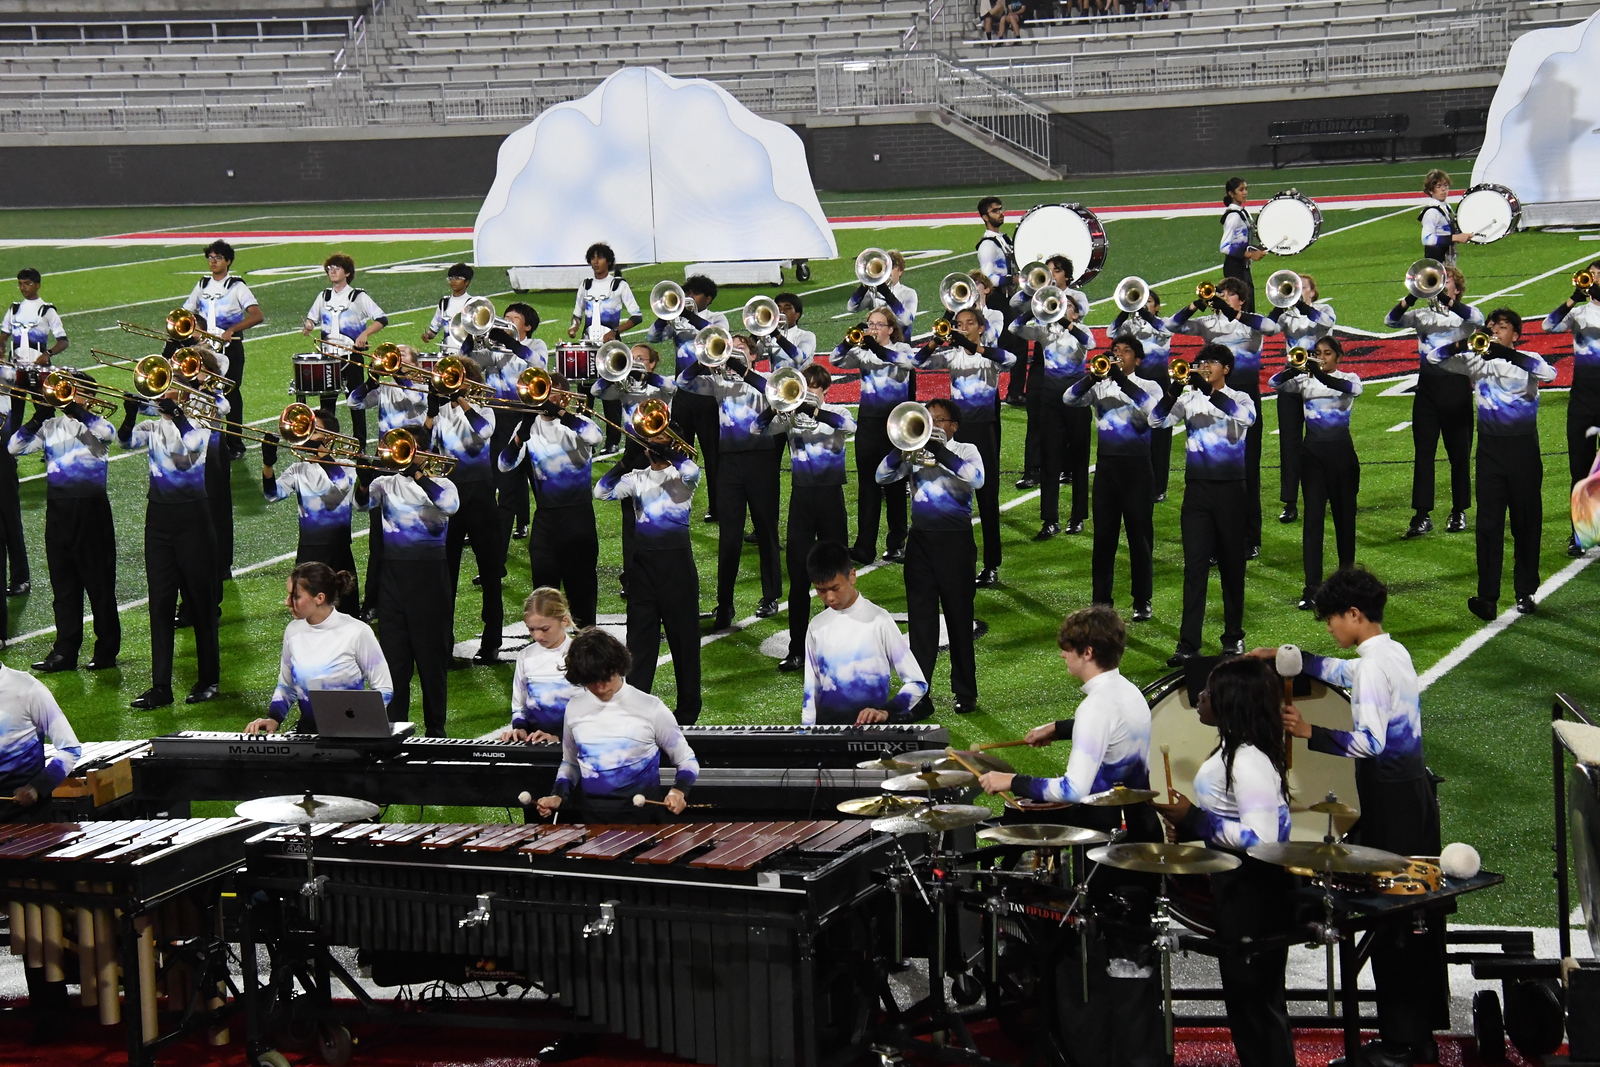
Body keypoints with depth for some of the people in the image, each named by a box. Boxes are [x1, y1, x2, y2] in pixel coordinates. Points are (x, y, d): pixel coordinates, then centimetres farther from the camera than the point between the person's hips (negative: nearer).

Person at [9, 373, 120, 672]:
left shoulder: (95, 424, -1)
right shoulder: (51, 426, 11)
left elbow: (107, 432, -26)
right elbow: (15, 447, 1)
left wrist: (75, 407, -28)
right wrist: (38, 417, -12)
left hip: (90, 509, -5)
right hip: (58, 509, 5)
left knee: (99, 581, 1)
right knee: (63, 583, 8)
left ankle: (107, 650, 9)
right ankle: (65, 650, 14)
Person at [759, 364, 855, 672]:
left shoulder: (836, 413, 1)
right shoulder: (791, 414, 6)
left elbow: (850, 426, -23)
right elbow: (760, 427, -7)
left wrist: (816, 412, -35)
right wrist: (774, 408, -27)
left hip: (830, 496, -2)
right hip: (801, 496, 2)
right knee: (799, 578, 2)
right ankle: (797, 649, 5)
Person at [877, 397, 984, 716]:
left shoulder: (965, 451, 4)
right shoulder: (915, 452, 12)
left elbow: (977, 479, -16)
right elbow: (882, 476, 0)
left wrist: (942, 453, -21)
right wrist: (902, 448, -16)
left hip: (955, 541, -3)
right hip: (920, 540, 3)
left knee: (959, 617, 3)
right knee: (921, 618, 2)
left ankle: (965, 692, 13)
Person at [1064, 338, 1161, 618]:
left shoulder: (1148, 387, 2)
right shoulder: (1100, 386, 9)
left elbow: (1153, 411, -19)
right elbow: (1069, 399, -6)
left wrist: (1123, 382, -24)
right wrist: (1093, 377, -22)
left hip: (1136, 465, -2)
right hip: (1106, 465, 2)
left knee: (1140, 535, 1)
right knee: (1103, 535, 5)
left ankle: (1143, 602, 8)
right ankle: (1101, 600, 12)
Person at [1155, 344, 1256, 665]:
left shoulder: (1239, 399, 2)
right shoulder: (1189, 399, 8)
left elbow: (1247, 417, -22)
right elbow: (1158, 420, -5)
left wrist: (1209, 391, -29)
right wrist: (1172, 392, -22)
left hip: (1231, 490, -1)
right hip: (1197, 490, 1)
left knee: (1232, 565, 7)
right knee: (1194, 567, -4)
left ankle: (1234, 636, 19)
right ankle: (1188, 644, -8)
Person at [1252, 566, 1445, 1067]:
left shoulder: (1374, 666, -18)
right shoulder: (1396, 654, 11)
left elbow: (1370, 742, -25)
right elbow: (1343, 671, 30)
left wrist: (1310, 732, -20)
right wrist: (1284, 656, 32)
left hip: (1389, 799, -10)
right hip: (1415, 787, 10)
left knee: (1388, 918, -4)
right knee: (1416, 916, 15)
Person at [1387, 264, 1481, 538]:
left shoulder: (1464, 312, 2)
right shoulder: (1422, 315, 10)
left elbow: (1477, 318, -21)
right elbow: (1391, 320, -4)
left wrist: (1446, 299, -31)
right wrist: (1411, 297, -21)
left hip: (1456, 384, -2)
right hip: (1427, 385, 2)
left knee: (1459, 451, 4)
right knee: (1423, 451, -1)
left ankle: (1459, 512, 16)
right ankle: (1422, 515, 0)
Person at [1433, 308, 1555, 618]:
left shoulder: (1527, 360, 1)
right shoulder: (1476, 360, 8)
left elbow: (1549, 373, -20)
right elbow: (1436, 358, 3)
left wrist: (1510, 353, -28)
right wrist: (1461, 345, -18)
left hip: (1523, 447, -1)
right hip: (1490, 448, 1)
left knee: (1527, 522, 6)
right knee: (1489, 523, -4)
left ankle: (1526, 592, 18)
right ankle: (1487, 598, -8)